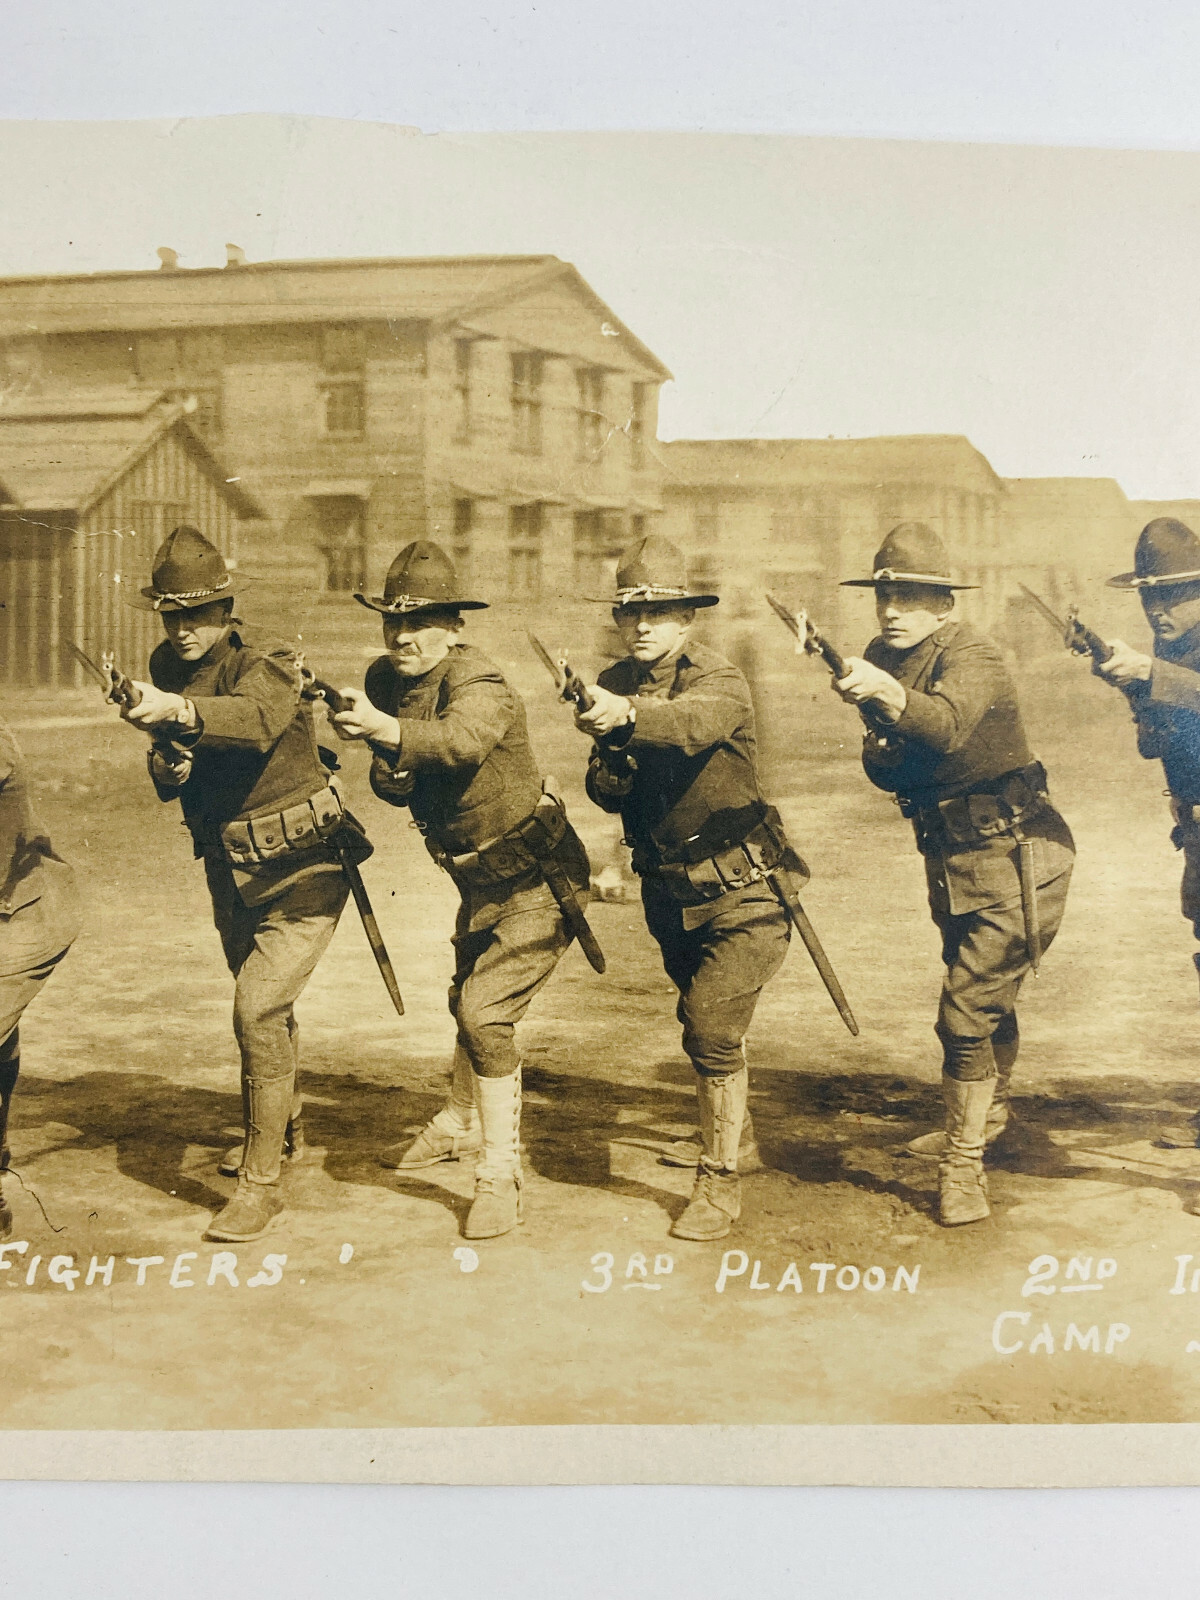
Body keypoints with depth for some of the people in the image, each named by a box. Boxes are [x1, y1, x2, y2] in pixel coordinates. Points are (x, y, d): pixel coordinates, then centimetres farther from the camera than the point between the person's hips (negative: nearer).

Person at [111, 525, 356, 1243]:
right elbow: (167, 774, 9)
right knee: (265, 1005, 24)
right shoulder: (166, 666, 1)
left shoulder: (265, 661, -20)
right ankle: (283, 1128, 46)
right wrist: (167, 767, -15)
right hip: (230, 867, 7)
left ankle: (262, 1181, -10)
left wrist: (178, 709, -60)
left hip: (302, 865, -7)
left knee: (259, 1007, -20)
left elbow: (257, 717, -43)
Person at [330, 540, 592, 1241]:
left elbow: (464, 738, -50)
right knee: (468, 1003, 24)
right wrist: (390, 772, -21)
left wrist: (388, 730, -66)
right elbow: (390, 783, 2)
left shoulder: (481, 683, -27)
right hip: (479, 879, 8)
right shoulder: (386, 679, -3)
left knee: (485, 1012, -18)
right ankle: (462, 1125, 47)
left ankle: (503, 1176, -9)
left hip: (536, 878, -8)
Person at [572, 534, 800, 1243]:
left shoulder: (722, 681, -16)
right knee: (707, 1023, 22)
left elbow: (696, 723, -40)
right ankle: (732, 1127, 49)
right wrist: (608, 776, -23)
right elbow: (606, 791, 1)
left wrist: (627, 715, -58)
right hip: (669, 893, 6)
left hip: (740, 890, -6)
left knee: (712, 1027, -16)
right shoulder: (613, 686, 0)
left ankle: (720, 1182, -5)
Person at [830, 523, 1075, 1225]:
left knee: (968, 1010, -12)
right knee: (987, 996, 25)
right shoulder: (883, 657, 3)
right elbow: (888, 771, 5)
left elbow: (948, 722, -40)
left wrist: (888, 694, -58)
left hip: (1013, 856, -8)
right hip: (951, 859, 8)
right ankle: (988, 1115, 46)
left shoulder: (970, 652, -19)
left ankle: (964, 1164, 0)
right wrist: (881, 750, -18)